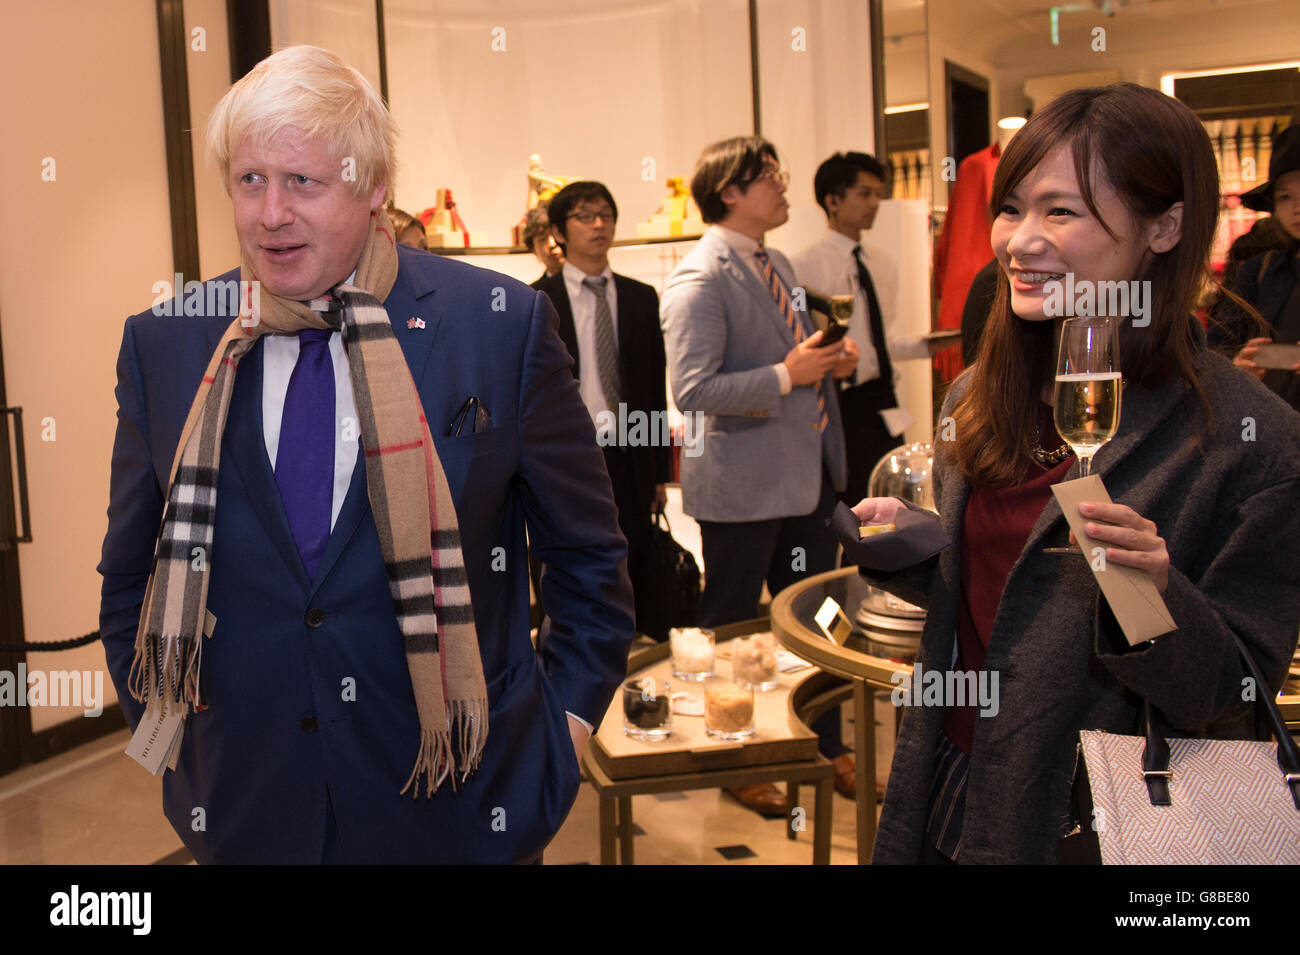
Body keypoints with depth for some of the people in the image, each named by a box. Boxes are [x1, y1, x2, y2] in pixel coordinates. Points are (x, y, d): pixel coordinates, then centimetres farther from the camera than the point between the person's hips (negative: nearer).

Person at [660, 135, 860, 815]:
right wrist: (787, 375, -24)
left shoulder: (776, 265, 13)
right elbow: (693, 391, -24)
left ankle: (826, 746, 34)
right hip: (743, 484, -8)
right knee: (731, 629, 9)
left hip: (806, 474, 9)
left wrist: (831, 361, 3)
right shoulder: (699, 279, -16)